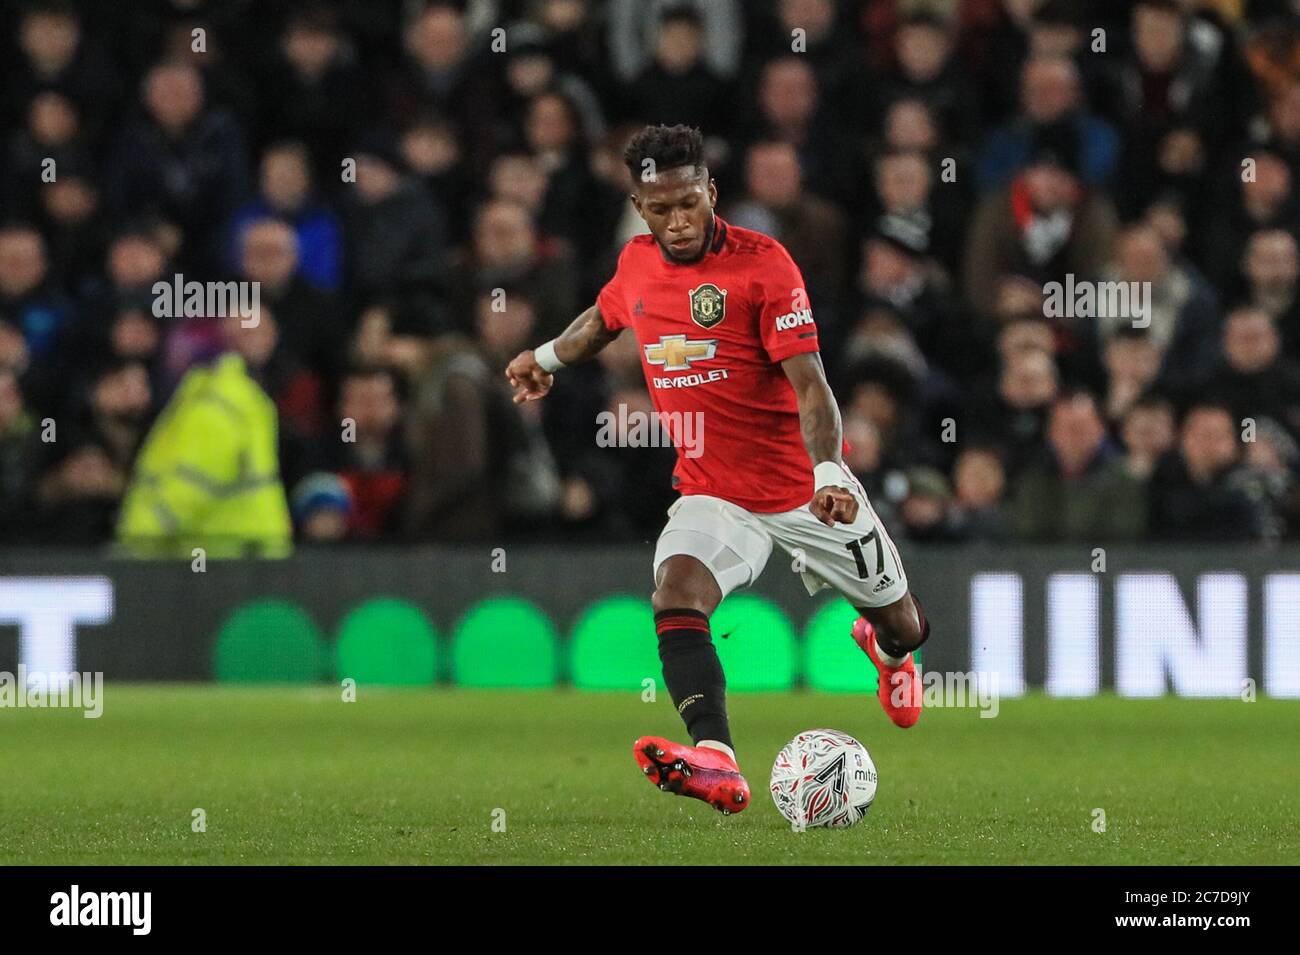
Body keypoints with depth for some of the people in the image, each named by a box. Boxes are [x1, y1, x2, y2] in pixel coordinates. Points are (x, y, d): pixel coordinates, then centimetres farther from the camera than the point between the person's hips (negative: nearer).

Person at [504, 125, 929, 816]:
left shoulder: (763, 262, -17)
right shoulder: (636, 264, 0)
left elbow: (808, 382, -22)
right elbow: (604, 318, 27)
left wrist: (829, 473, -35)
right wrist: (547, 357, 22)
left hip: (803, 489, -3)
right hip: (713, 492, 3)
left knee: (901, 628, 13)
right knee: (675, 594, -29)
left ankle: (889, 651, 54)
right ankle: (716, 762, -44)